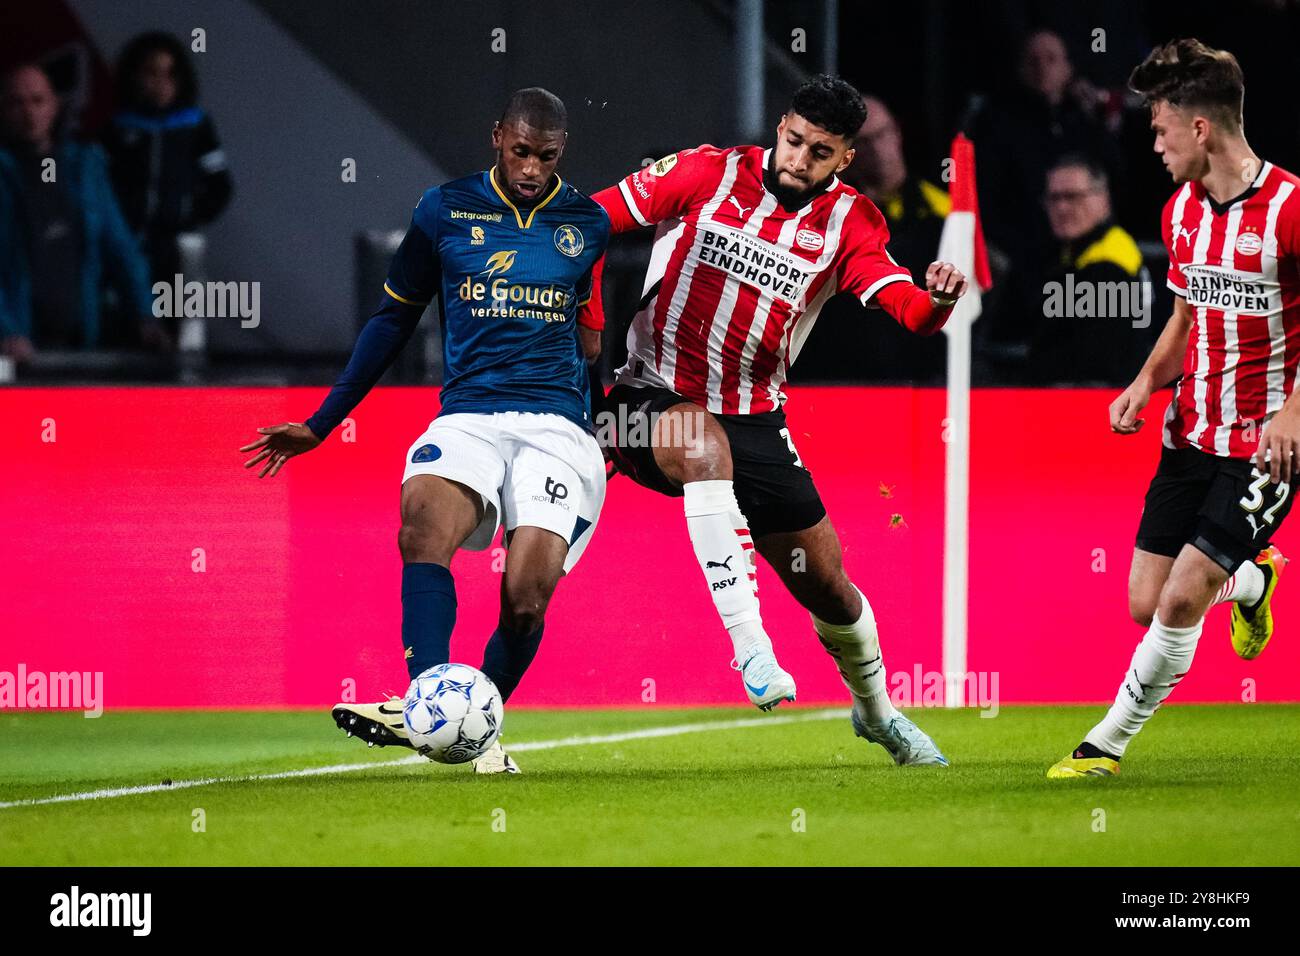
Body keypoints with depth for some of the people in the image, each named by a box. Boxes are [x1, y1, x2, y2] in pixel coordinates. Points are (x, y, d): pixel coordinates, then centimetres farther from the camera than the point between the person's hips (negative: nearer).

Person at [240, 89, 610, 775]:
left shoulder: (590, 224, 9)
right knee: (422, 520, -33)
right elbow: (394, 319, 17)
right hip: (467, 417, 0)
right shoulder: (446, 211, 9)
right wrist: (320, 424, 18)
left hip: (558, 426, 0)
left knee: (526, 599, -19)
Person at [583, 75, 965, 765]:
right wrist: (589, 321, -12)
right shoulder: (706, 174, -7)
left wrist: (936, 301, -39)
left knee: (826, 583, 8)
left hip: (754, 421, 3)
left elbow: (907, 308, -16)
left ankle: (875, 710, 38)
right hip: (653, 398, -3)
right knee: (706, 444, -40)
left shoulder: (849, 222, -1)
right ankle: (750, 647, -43)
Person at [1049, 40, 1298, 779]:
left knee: (1181, 599, -13)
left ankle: (1108, 743, 3)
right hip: (1191, 434, 7)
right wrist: (1148, 382, 3)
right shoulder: (1182, 211, 7)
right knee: (1145, 603, 4)